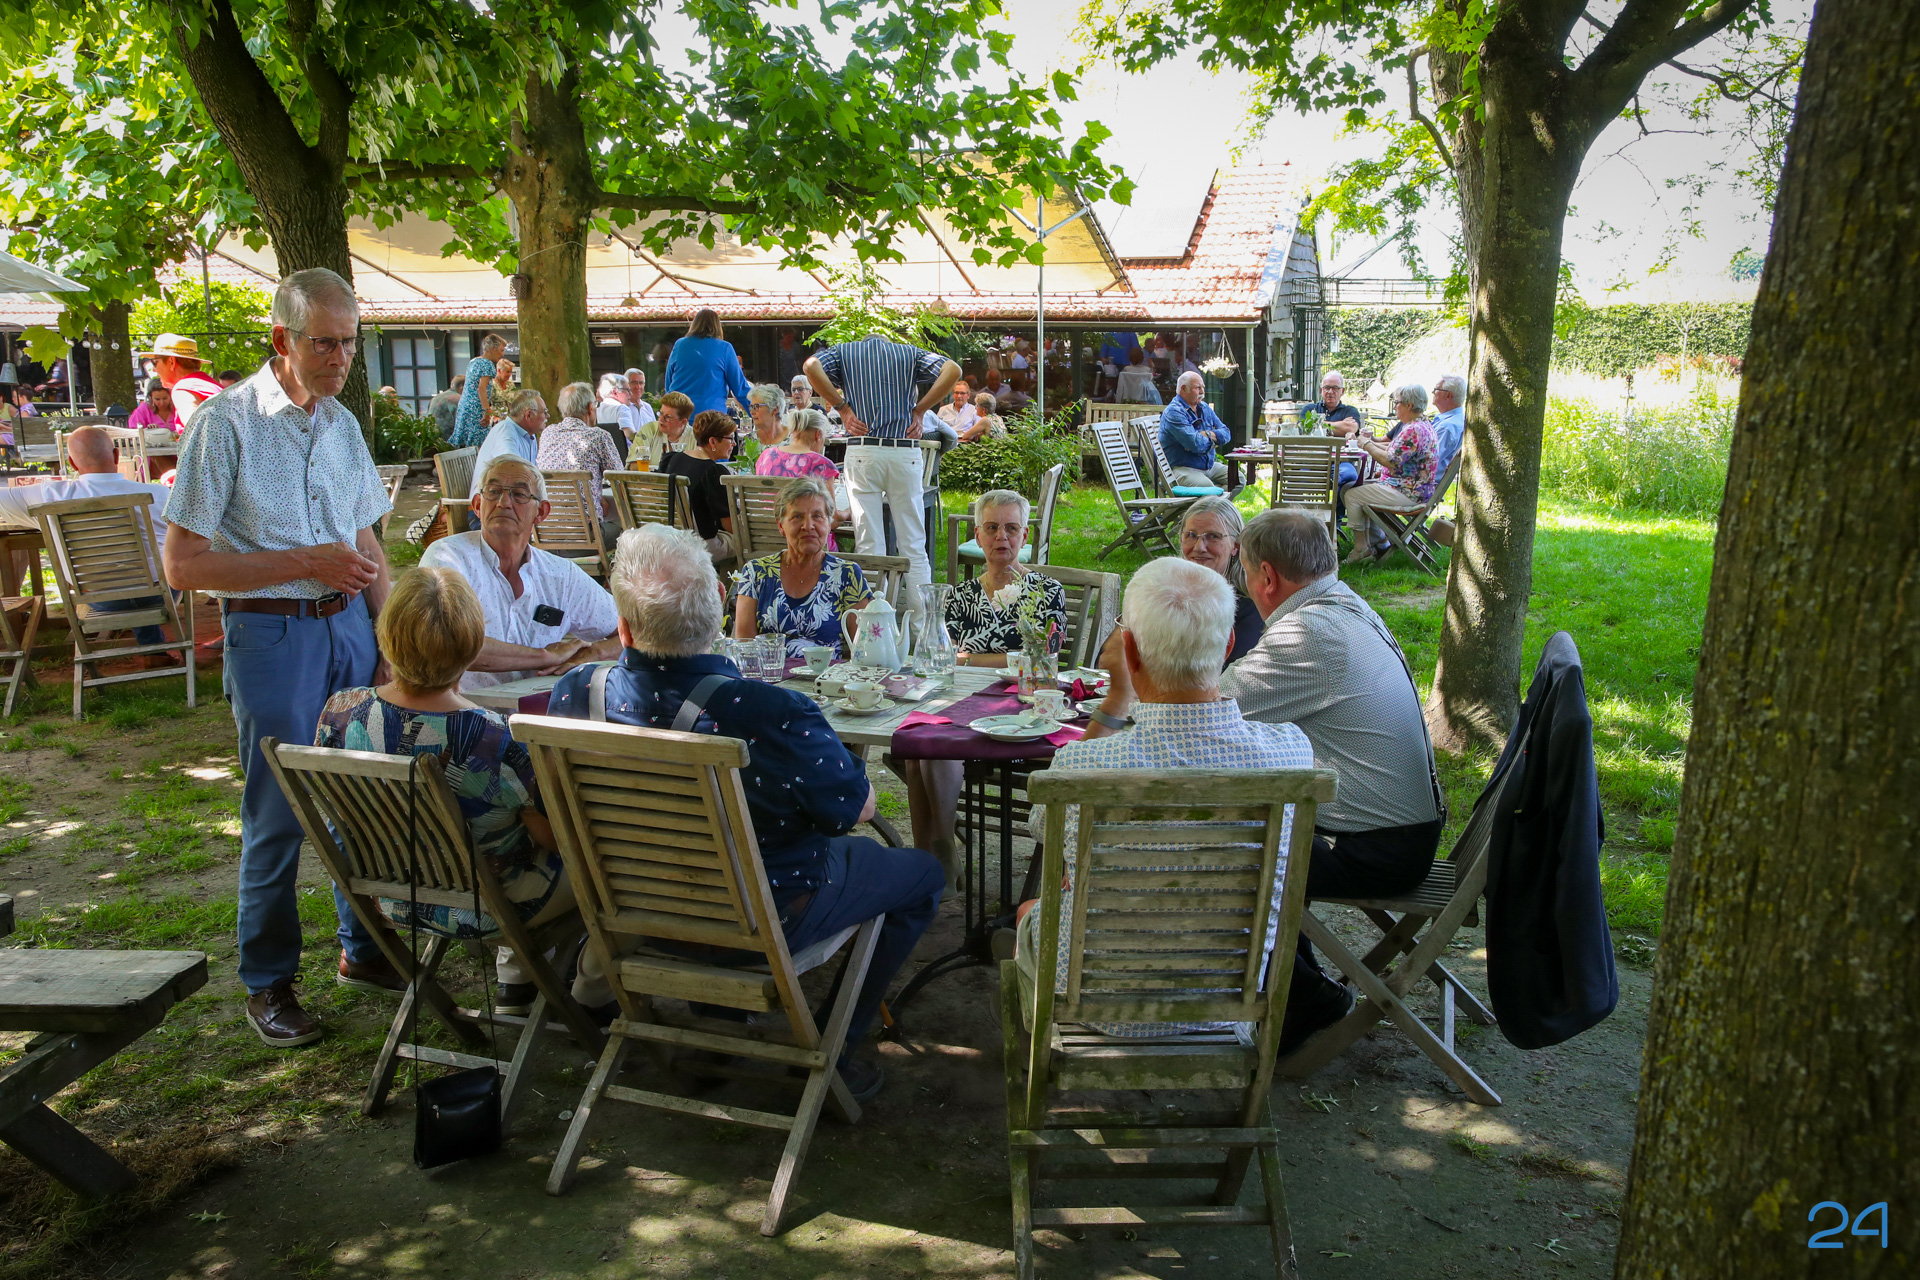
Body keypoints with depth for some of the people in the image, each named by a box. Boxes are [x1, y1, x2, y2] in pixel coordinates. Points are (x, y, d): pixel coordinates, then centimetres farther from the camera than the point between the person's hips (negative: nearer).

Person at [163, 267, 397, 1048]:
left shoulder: (342, 423, 9)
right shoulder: (226, 423, -11)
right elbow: (183, 565, -13)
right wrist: (306, 562, -17)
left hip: (347, 625, 6)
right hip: (270, 633, -5)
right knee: (278, 814, 3)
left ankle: (364, 949, 29)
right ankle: (269, 983, 20)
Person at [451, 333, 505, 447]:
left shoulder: (473, 361, 17)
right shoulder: (487, 364, -10)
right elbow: (481, 388, -20)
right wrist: (488, 411, -23)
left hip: (463, 407, 9)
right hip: (477, 411, -9)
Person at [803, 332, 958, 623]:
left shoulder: (844, 351, 14)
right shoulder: (910, 352, 16)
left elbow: (811, 366, -6)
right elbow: (952, 370, 0)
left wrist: (842, 407, -1)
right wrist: (918, 410, 4)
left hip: (863, 452, -1)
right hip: (905, 452, 1)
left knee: (868, 544, 1)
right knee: (914, 545, 7)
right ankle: (921, 617, 8)